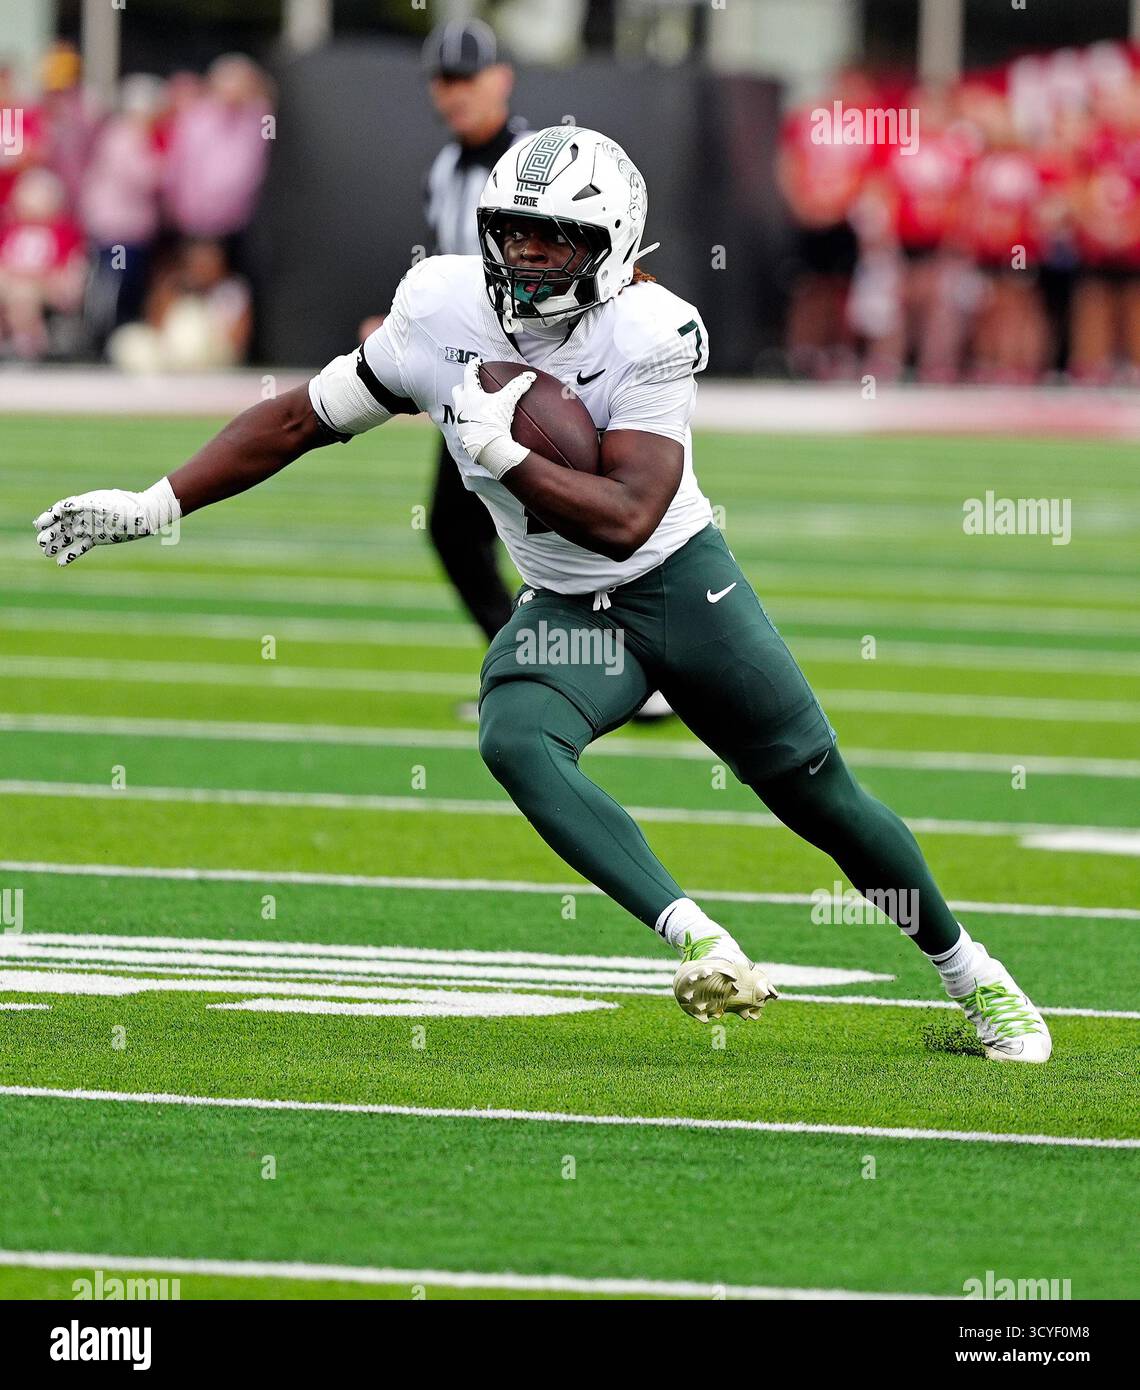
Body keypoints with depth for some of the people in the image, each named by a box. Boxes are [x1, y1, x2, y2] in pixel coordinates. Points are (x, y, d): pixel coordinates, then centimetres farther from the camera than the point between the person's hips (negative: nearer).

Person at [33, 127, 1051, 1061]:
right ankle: (699, 942, -34)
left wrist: (501, 451, -37)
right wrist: (155, 505, -5)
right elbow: (301, 419, -2)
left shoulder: (649, 336, -22)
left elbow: (627, 520, -30)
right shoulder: (441, 310, -11)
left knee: (817, 791, 1)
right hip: (564, 607, 3)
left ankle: (968, 970, 25)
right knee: (515, 742, -29)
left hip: (684, 584, -3)